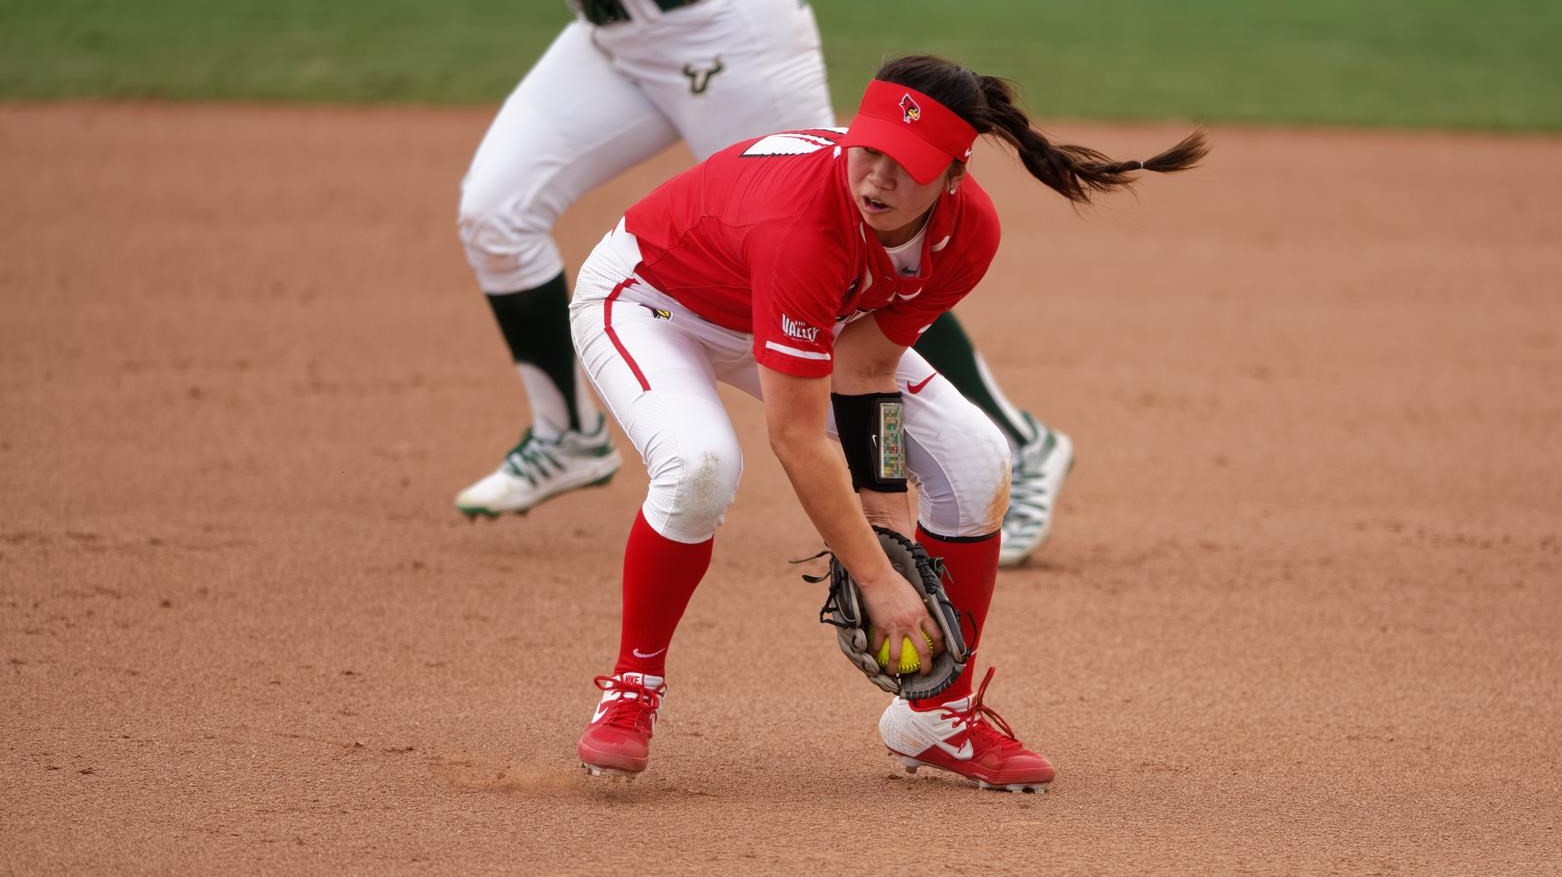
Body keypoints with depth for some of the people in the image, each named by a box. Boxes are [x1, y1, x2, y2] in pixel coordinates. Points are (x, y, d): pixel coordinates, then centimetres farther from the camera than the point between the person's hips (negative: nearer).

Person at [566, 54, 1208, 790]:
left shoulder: (967, 232, -24)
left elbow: (866, 364, -14)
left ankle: (939, 714, 9)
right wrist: (875, 580, -36)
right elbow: (796, 439, -39)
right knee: (699, 465, -36)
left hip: (812, 316, 7)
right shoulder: (804, 227, -44)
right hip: (646, 299, -6)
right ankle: (632, 687, -12)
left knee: (975, 461, -7)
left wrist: (886, 512, -20)